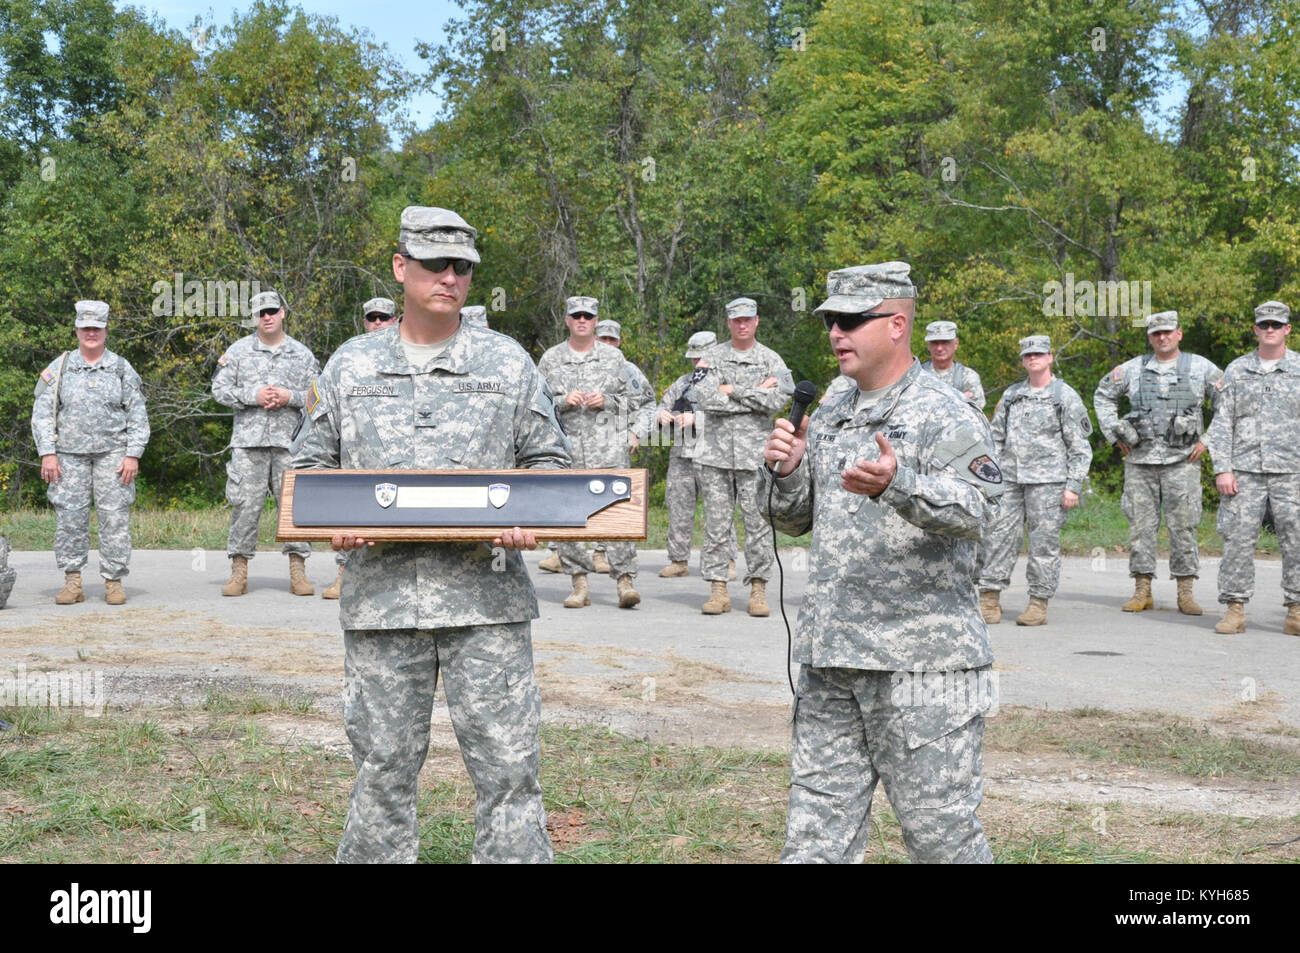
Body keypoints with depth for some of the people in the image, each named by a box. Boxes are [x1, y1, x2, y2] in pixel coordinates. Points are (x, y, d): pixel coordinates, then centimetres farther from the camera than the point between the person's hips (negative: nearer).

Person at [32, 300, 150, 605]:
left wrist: (133, 455, -5)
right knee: (69, 518, -1)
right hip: (70, 454, 1)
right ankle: (72, 582, 7)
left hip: (113, 454, -1)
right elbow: (42, 413, 6)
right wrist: (47, 454, -3)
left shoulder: (122, 368, 5)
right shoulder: (60, 367, 7)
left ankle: (114, 582, 3)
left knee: (115, 518, -3)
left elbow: (138, 415, 4)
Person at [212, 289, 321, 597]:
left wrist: (289, 397, -7)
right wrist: (253, 396, -9)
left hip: (289, 442, 1)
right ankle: (239, 572, 6)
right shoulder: (239, 350, 9)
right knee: (245, 505, -1)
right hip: (248, 441, -1)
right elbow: (219, 388, 4)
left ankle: (298, 571, 5)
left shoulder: (302, 354, 11)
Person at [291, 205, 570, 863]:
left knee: (506, 760, -1)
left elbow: (547, 459, 11)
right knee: (383, 764, 9)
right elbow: (311, 463, 15)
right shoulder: (350, 365, 11)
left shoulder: (509, 363, 8)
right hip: (381, 593, 1)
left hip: (485, 593, -1)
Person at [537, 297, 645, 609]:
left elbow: (633, 399, 14)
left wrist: (607, 401, -5)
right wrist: (563, 402, -8)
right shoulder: (551, 359, 11)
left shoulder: (613, 356, 11)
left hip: (609, 446, -1)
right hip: (567, 447, 1)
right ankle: (580, 585, 7)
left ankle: (625, 579, -9)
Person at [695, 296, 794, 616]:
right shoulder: (712, 357, 8)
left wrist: (732, 390, -9)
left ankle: (758, 590, 6)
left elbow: (778, 401, -10)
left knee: (758, 522, -1)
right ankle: (718, 590, 7)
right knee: (716, 522, 2)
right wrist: (756, 394, -8)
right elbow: (706, 399, -8)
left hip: (755, 453, -1)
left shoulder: (771, 360, 7)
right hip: (716, 450, 1)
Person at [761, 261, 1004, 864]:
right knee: (815, 836, 11)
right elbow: (794, 519, 20)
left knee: (941, 836, 2)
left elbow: (970, 509, -24)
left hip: (921, 662, -7)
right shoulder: (828, 420, 16)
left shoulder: (946, 418, -7)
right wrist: (786, 470, -1)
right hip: (829, 664, 7)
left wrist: (897, 484, -43)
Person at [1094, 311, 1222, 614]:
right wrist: (1114, 434, 10)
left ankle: (1186, 593, 5)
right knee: (1140, 525, 3)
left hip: (1182, 461, -2)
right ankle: (1142, 592, 10)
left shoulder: (1201, 368, 3)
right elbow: (1103, 395, 20)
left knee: (1183, 526, -2)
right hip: (1140, 460, 2)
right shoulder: (1132, 369, 8)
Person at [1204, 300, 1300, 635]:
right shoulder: (1237, 370, 9)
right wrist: (1222, 469, -2)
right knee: (1238, 538, -3)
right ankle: (1235, 610, 3)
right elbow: (1222, 423, 7)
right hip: (1245, 470, 1)